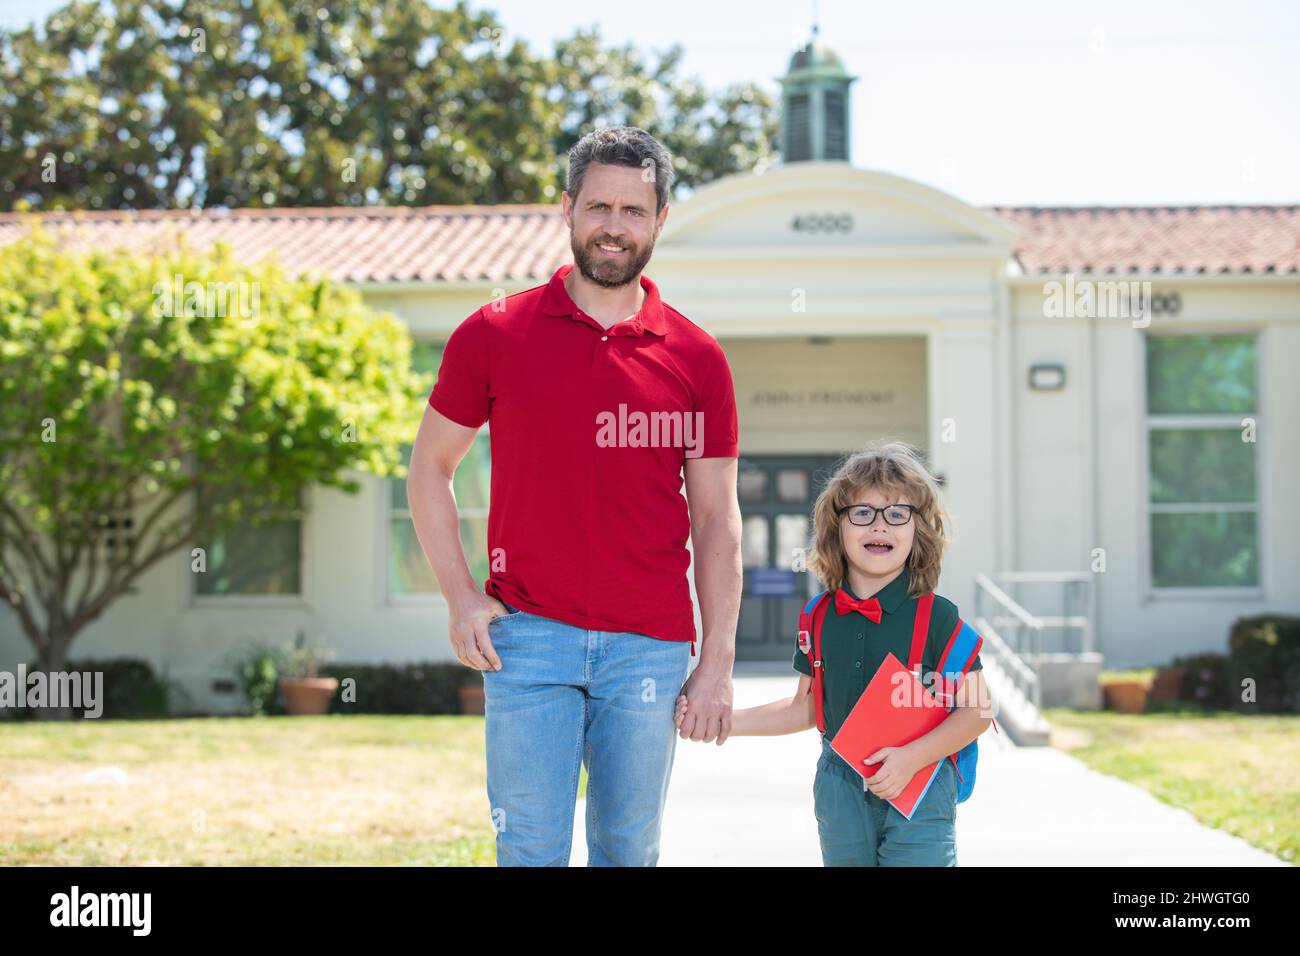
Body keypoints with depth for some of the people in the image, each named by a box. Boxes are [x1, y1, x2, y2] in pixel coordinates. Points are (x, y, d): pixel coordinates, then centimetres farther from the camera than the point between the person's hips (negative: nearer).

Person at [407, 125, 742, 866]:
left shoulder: (696, 358, 5)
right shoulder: (495, 335, 3)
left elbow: (717, 520, 7)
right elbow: (430, 468, 10)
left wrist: (718, 660, 1)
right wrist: (461, 597, -2)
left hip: (651, 648, 1)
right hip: (528, 638, -1)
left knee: (629, 852, 9)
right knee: (531, 851, -2)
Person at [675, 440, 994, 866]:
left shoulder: (937, 616, -8)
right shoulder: (820, 618, 4)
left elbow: (976, 711, -6)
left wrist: (913, 756, -18)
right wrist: (719, 720, 8)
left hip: (918, 790, -4)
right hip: (840, 793, 4)